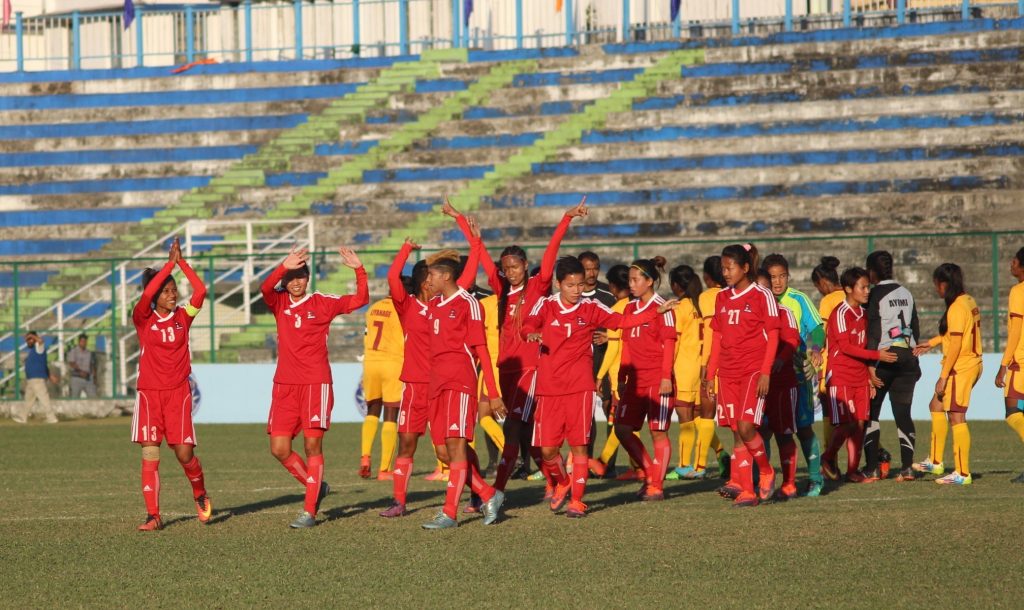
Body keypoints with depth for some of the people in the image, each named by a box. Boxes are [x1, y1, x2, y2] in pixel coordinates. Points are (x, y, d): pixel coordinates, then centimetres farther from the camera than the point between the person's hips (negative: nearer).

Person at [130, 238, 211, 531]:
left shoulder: (183, 317, 6)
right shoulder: (143, 320, 0)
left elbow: (200, 290, -8)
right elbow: (147, 294, -19)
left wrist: (181, 261, -10)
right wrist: (170, 263, -17)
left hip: (178, 393, 1)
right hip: (149, 394, -1)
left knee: (184, 453, -4)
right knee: (149, 455, -6)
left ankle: (200, 495, 24)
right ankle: (153, 515, -4)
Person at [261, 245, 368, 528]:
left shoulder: (322, 303, 3)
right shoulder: (279, 303, 8)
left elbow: (360, 300, 1)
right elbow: (265, 288, -14)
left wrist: (359, 270, -15)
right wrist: (283, 267, -31)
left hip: (316, 383, -3)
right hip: (285, 385, 3)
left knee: (312, 446, -6)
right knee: (279, 448, -1)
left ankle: (309, 511, -2)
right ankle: (317, 486, 20)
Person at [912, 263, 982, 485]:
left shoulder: (957, 308, -18)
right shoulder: (969, 301, 10)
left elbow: (955, 345, -21)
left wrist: (943, 376, -18)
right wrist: (931, 343, 30)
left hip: (961, 367, -10)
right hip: (972, 364, 10)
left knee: (956, 417, -6)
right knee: (936, 406, 19)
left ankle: (962, 473, -4)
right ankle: (935, 462, 24)